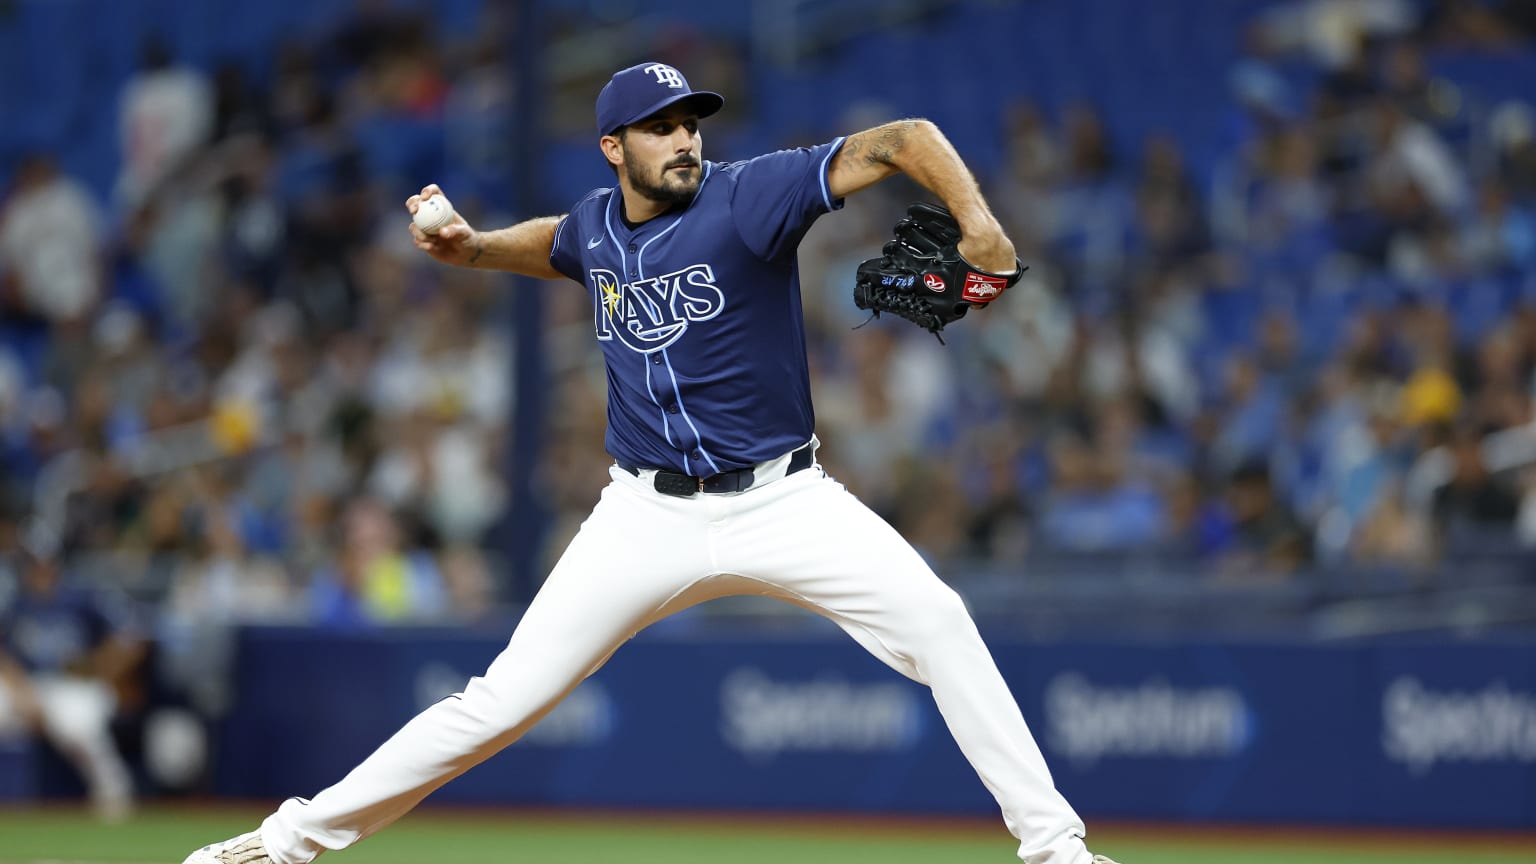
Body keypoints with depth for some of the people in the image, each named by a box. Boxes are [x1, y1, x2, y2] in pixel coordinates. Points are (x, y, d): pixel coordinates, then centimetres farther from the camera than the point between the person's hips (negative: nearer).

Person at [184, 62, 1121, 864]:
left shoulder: (746, 199, -13)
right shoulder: (596, 225, 3)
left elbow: (900, 142, -21)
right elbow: (556, 245, 31)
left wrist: (974, 218, -37)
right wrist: (474, 248, 12)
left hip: (782, 500, -2)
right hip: (649, 517, 2)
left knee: (934, 618, -22)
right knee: (504, 700, -2)